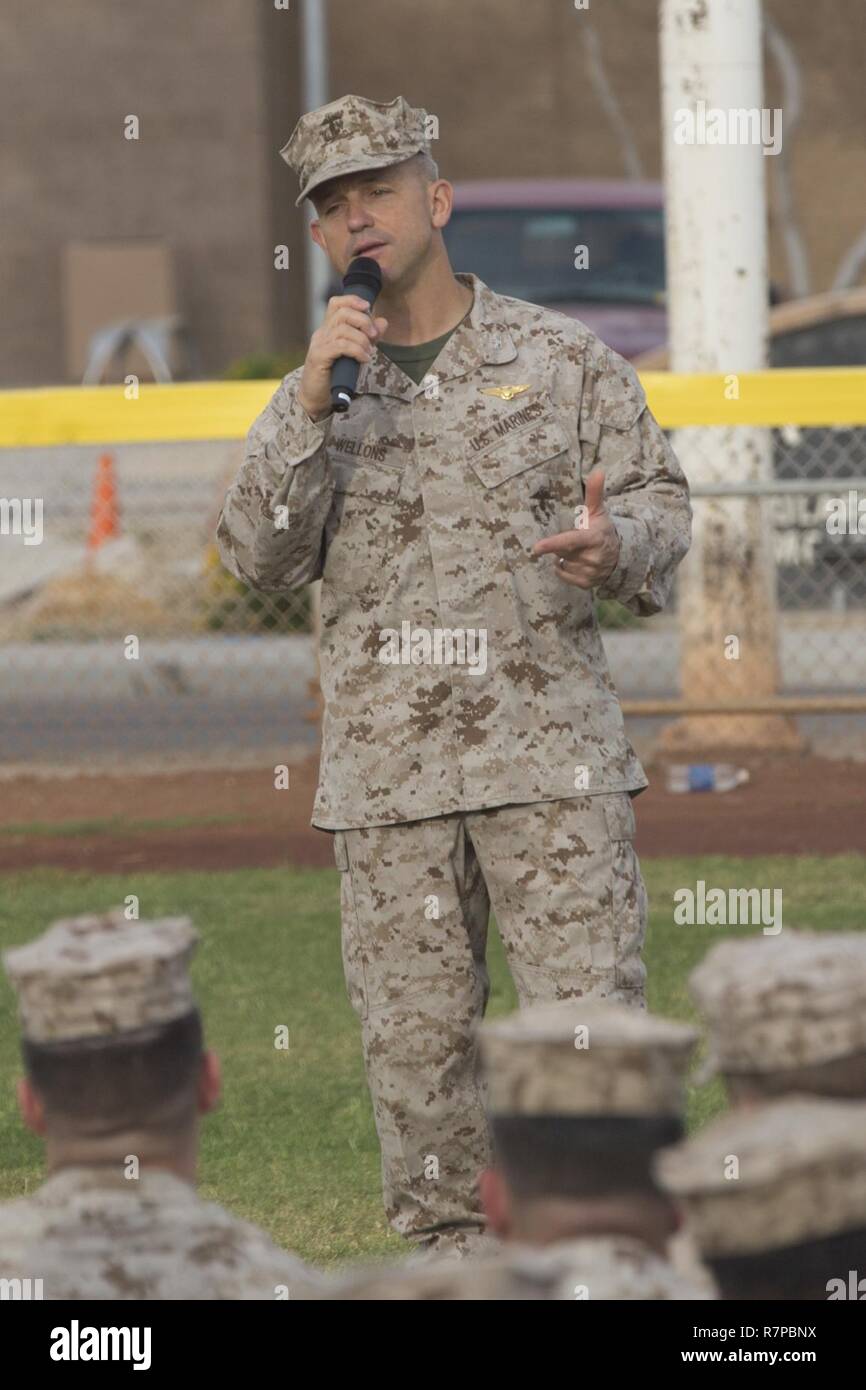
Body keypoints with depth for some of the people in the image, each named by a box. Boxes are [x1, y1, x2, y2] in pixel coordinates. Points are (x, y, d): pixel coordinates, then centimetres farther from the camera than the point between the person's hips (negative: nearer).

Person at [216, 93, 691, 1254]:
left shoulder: (562, 359, 6)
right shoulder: (315, 390, 11)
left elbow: (659, 498, 7)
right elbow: (259, 558, -1)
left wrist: (615, 545, -17)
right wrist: (313, 404, -13)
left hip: (551, 759, -2)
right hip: (385, 767, 2)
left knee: (590, 1014, -8)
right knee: (414, 1031, 3)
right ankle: (454, 1244, 13)